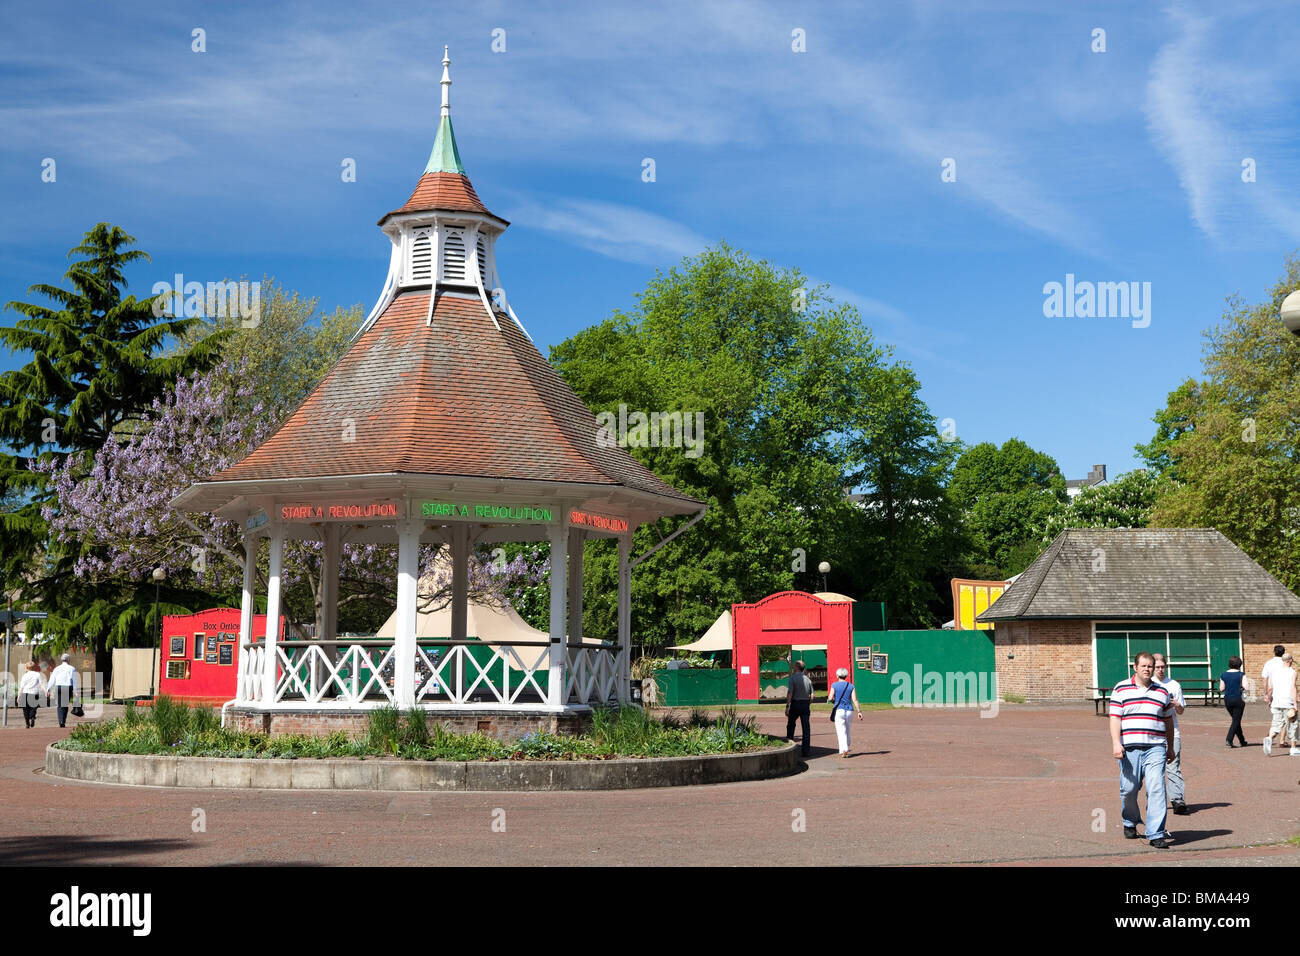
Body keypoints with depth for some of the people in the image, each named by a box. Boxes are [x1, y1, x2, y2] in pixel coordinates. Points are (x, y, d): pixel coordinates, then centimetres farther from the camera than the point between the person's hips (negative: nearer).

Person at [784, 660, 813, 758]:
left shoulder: (793, 678, -9)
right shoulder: (808, 679, 6)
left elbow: (790, 693, -16)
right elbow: (812, 695, 6)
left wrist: (787, 706, -15)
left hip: (795, 703, -3)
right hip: (806, 704, 3)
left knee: (791, 725, 16)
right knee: (806, 727, 3)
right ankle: (806, 750, 1)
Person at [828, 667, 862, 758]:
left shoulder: (834, 685, -1)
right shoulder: (851, 686, 5)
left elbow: (830, 698, -8)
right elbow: (855, 700, -3)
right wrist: (859, 712, -4)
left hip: (839, 710, -3)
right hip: (849, 711, 3)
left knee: (841, 732, -7)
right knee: (847, 731, 20)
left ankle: (844, 750, -25)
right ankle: (845, 748, 28)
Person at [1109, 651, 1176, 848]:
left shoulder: (1162, 692, 14)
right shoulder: (1121, 689, 5)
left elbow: (1169, 721, 21)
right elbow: (1115, 718, -1)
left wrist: (1171, 747, 22)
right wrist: (1116, 743, -11)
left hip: (1155, 747, 1)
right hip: (1130, 748, -1)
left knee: (1156, 789, -10)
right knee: (1129, 789, 5)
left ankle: (1156, 834, -11)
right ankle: (1129, 823, 30)